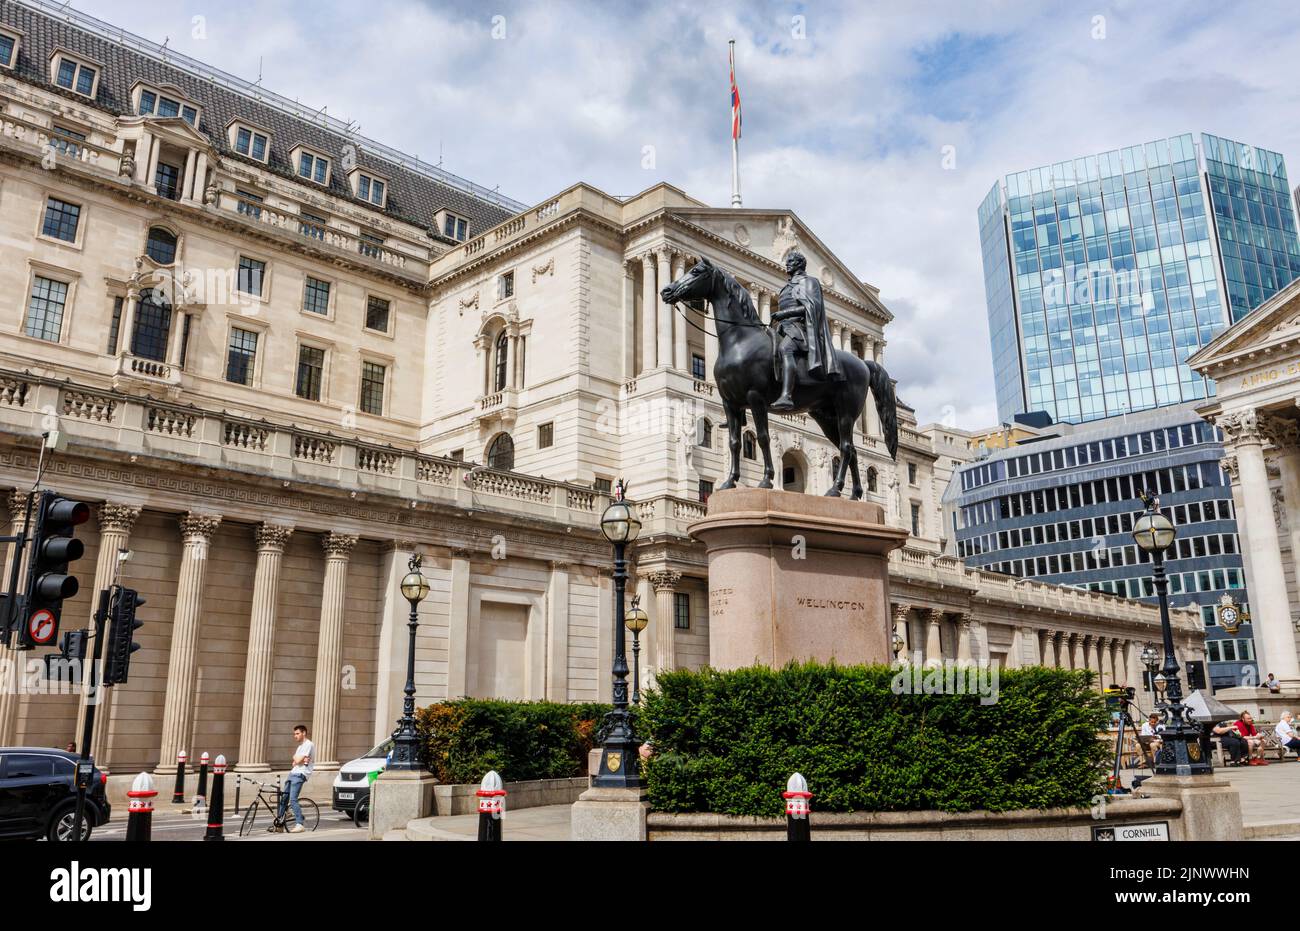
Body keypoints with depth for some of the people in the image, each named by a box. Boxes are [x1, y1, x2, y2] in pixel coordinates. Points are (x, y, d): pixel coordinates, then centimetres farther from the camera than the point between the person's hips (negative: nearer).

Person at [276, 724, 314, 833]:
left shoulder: (308, 745, -9)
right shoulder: (300, 746, 23)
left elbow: (298, 760, -15)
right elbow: (295, 759, 13)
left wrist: (298, 759, 7)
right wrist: (301, 760, -7)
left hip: (300, 774, -10)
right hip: (293, 773, 10)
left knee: (293, 799, -16)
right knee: (284, 797, 10)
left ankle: (299, 825, -16)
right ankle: (280, 821, 21)